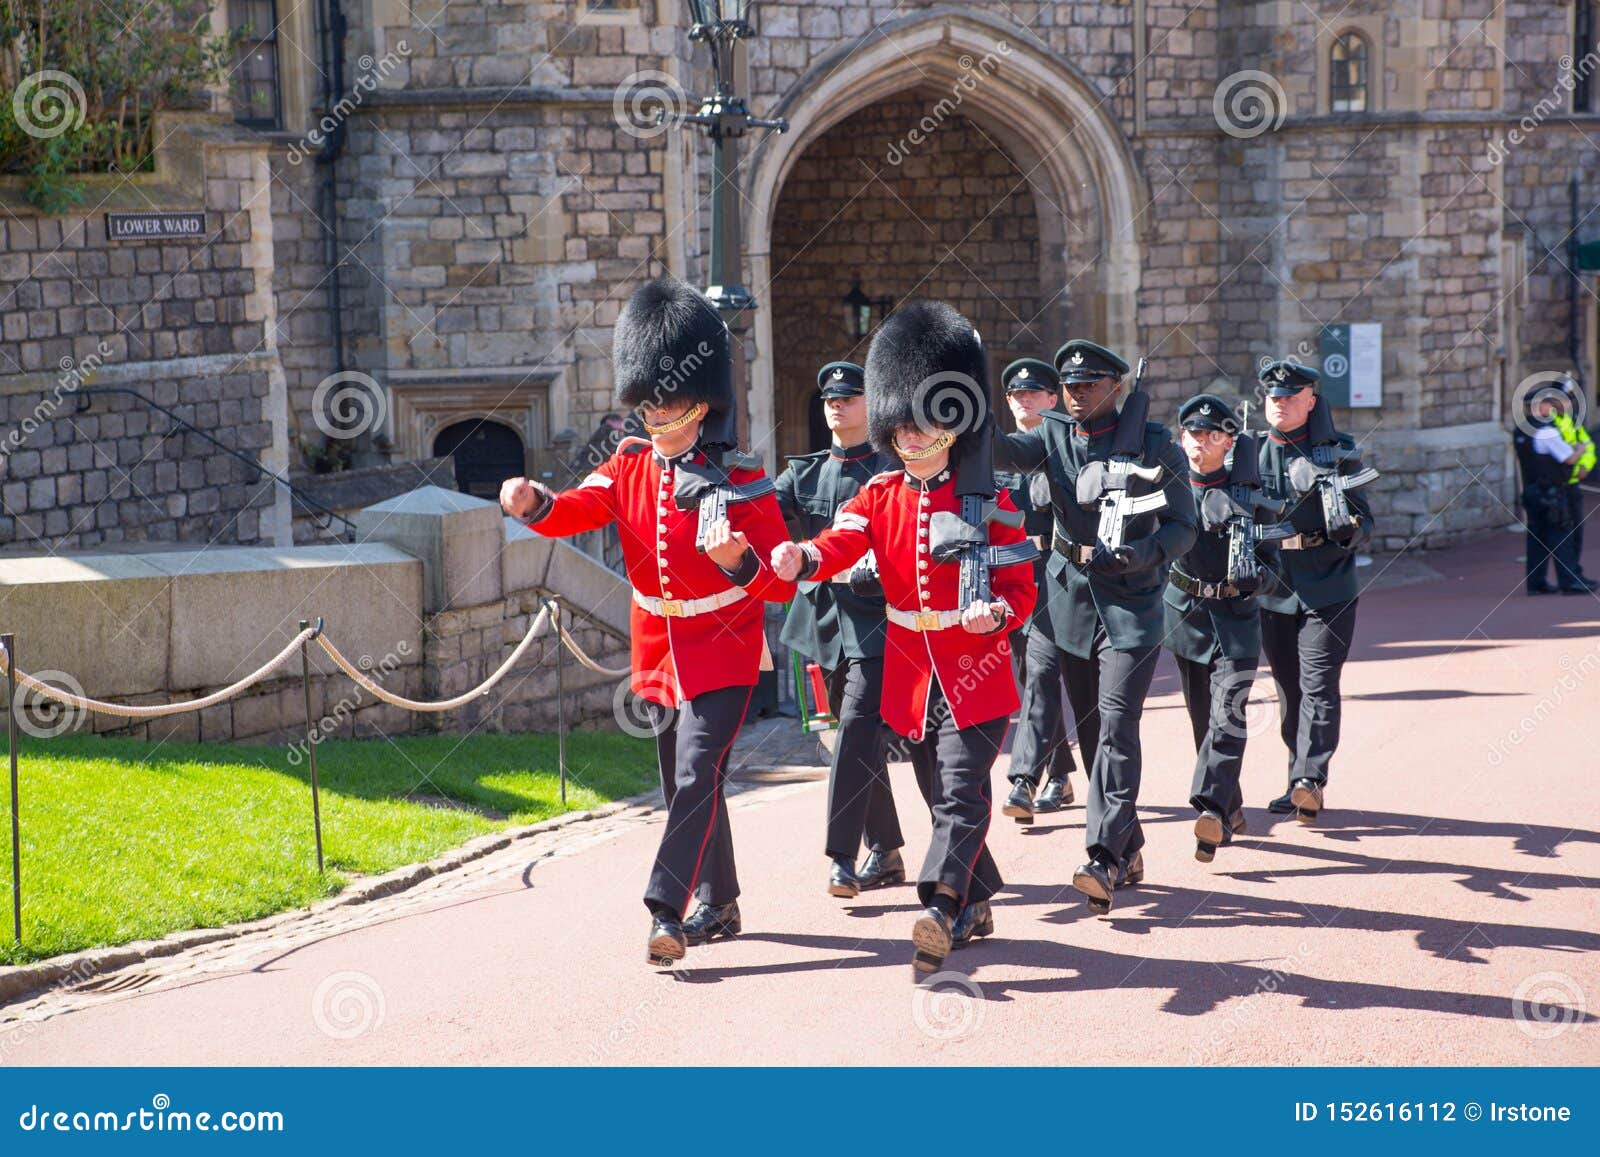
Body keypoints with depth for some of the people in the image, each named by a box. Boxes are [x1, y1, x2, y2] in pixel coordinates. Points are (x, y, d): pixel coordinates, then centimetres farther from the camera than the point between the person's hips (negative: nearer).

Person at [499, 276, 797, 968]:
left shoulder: (741, 480, -10)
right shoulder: (630, 467, 3)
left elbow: (782, 582, -13)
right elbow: (579, 510, -14)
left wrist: (740, 561, -35)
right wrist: (534, 503, -36)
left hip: (723, 650, -6)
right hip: (658, 652, 6)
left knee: (696, 776, -17)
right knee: (685, 786, 15)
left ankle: (666, 911, -18)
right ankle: (718, 905, 30)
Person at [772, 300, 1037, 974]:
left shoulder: (989, 501, -5)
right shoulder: (881, 497, 5)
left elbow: (1020, 588, -4)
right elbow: (841, 544, -12)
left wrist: (996, 614, -27)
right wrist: (801, 559, -35)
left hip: (975, 673, -4)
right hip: (911, 676, 5)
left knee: (962, 796, -16)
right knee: (944, 801, 14)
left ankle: (939, 909, -27)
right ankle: (975, 907, 30)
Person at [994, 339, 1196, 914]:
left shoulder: (1155, 444, -4)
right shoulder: (1055, 436, 4)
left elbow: (1183, 526, -3)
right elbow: (1006, 450, -16)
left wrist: (1139, 554, -20)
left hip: (1131, 605, -5)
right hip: (1072, 602, 5)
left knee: (1117, 726, -15)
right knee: (1091, 731, 10)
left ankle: (1106, 857, -20)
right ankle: (1130, 851, 23)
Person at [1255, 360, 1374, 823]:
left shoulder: (1338, 451, 0)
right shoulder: (1253, 453, 8)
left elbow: (1365, 521, 0)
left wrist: (1351, 529, -22)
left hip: (1327, 590, -4)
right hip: (1274, 592, 4)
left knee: (1318, 686, -12)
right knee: (1289, 692, 10)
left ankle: (1310, 779, -19)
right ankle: (1300, 786, 19)